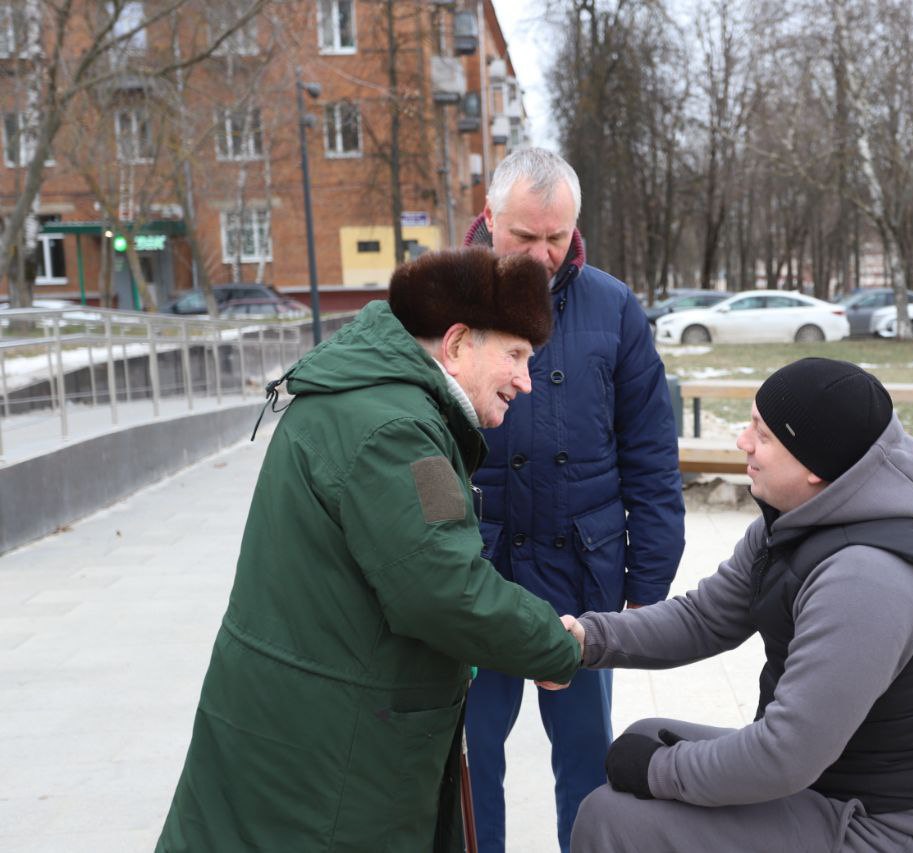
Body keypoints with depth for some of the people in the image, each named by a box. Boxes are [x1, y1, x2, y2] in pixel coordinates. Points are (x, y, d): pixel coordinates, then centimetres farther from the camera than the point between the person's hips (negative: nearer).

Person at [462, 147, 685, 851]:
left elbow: (652, 461, 1)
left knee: (586, 747, 16)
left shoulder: (613, 309, -1)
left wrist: (647, 584, 0)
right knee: (469, 746, 13)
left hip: (583, 575, 1)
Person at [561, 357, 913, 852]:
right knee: (648, 739, 19)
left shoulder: (862, 578, -31)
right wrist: (591, 636, -9)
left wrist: (661, 770, -16)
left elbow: (787, 756, -31)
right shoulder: (792, 523, 1)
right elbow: (703, 618, 6)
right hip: (821, 765, 9)